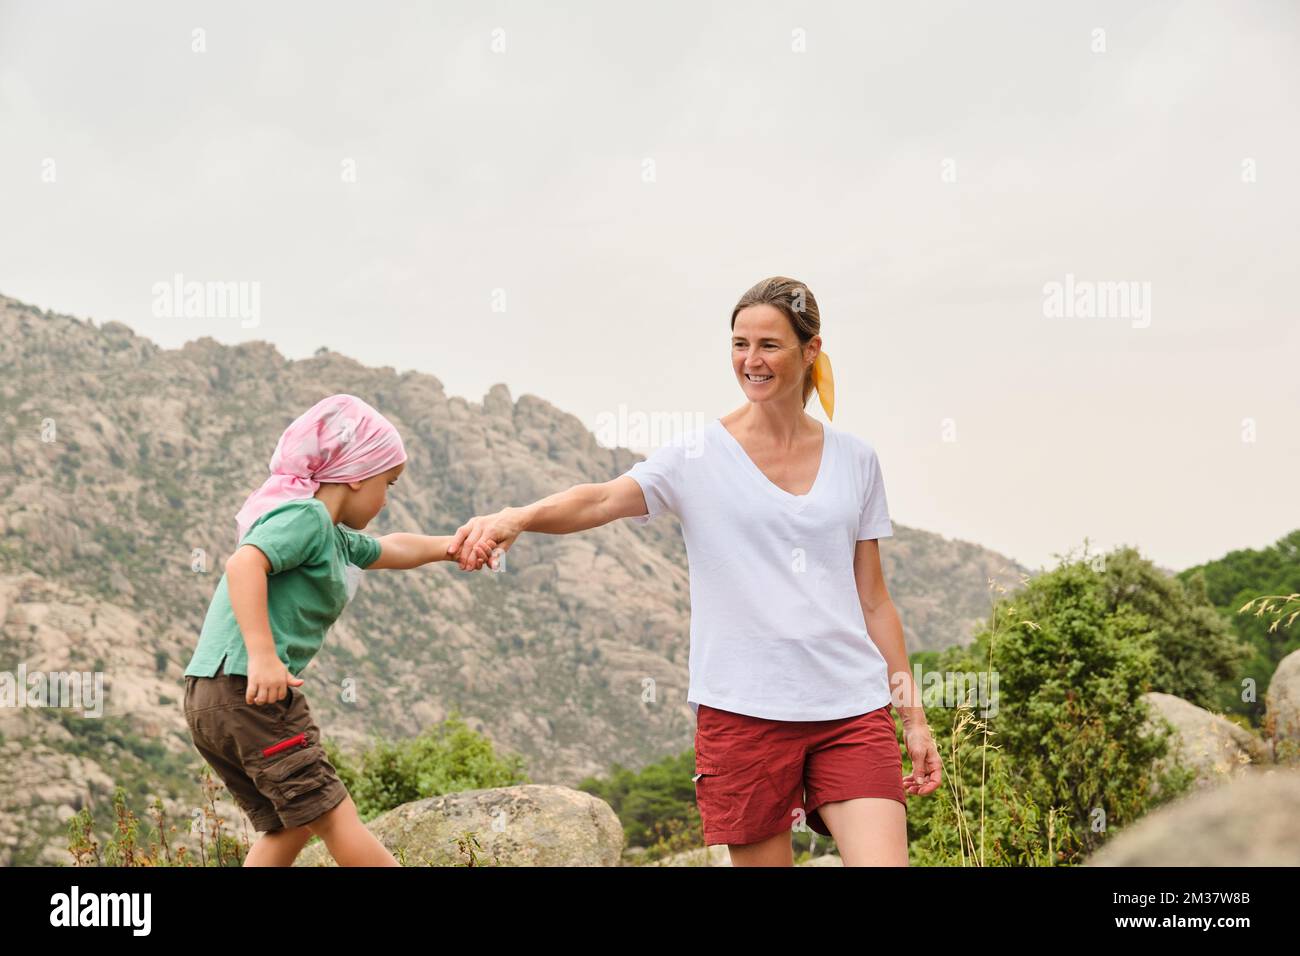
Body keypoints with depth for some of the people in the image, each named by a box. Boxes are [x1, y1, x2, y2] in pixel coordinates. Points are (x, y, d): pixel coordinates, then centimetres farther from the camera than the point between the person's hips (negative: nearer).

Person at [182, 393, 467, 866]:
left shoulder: (336, 539, 22)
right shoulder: (304, 516, -8)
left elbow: (392, 549, 41)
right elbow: (243, 563, -26)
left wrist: (452, 546, 53)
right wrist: (262, 654, -33)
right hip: (248, 690, -10)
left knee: (288, 826, 15)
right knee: (334, 817, -8)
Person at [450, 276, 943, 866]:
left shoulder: (854, 460, 10)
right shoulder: (700, 456, 1)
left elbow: (872, 599, 14)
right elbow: (602, 500, -17)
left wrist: (913, 715, 11)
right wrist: (516, 517, -37)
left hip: (851, 710, 2)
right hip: (742, 708, -2)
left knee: (883, 860, -13)